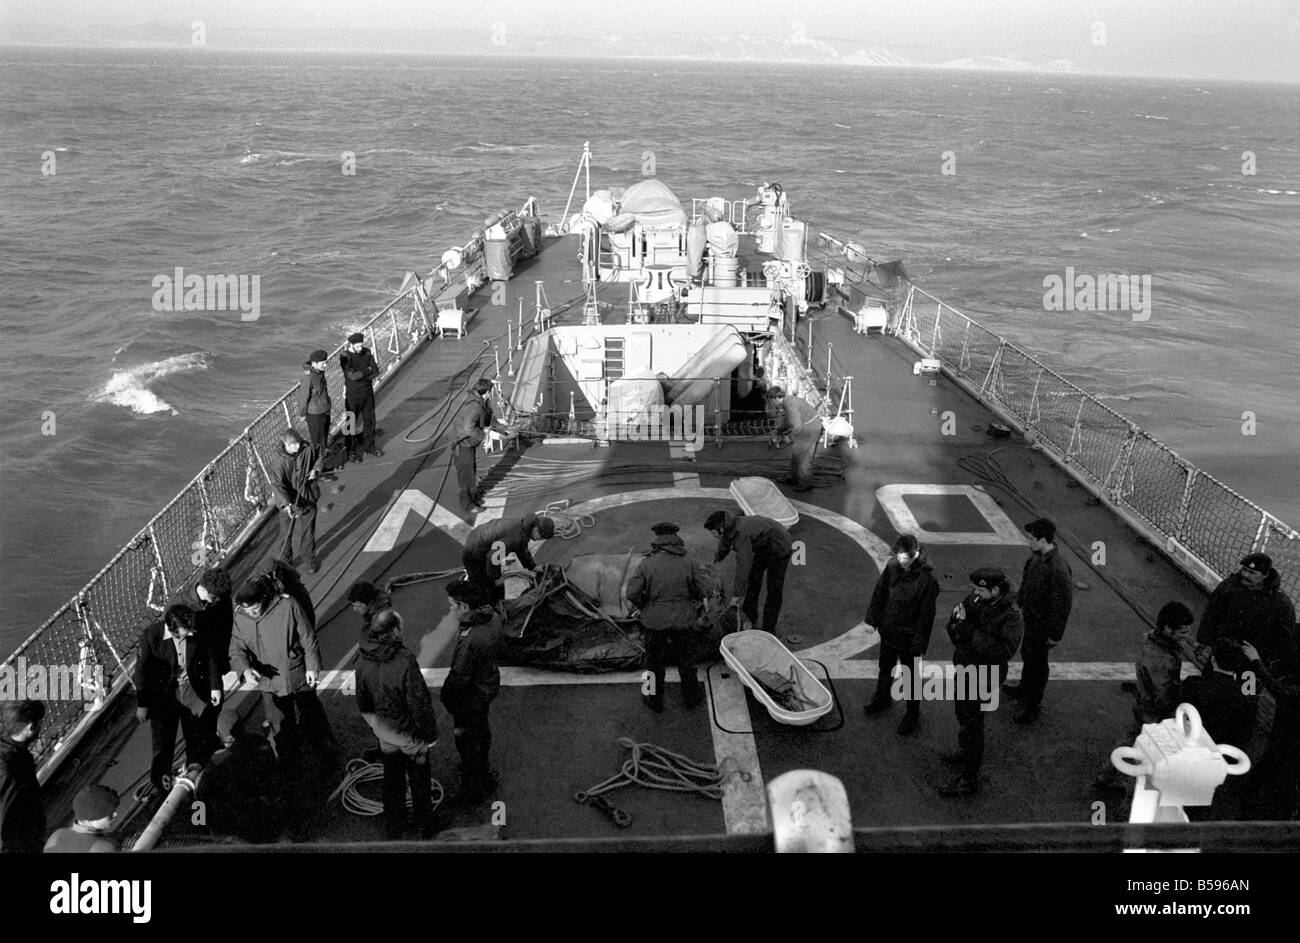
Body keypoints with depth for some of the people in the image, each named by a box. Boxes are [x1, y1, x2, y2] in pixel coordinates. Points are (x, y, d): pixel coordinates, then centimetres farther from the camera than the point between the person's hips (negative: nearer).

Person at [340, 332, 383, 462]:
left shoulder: (366, 353, 0)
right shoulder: (345, 357, -16)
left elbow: (376, 371, -6)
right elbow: (352, 375, -27)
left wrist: (360, 377, -15)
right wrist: (367, 370, -14)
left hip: (367, 392, 5)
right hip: (352, 394, -5)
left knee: (369, 420, 14)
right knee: (351, 423, 4)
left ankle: (369, 446, 30)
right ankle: (351, 451, 13)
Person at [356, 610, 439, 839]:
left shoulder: (362, 659, -13)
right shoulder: (404, 661, -32)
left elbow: (362, 700, 2)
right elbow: (420, 701, -24)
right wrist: (429, 733, -10)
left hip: (386, 735, 5)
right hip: (410, 734, -5)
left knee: (392, 781, 22)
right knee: (420, 782, 18)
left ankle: (393, 830, 36)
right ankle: (424, 826, 35)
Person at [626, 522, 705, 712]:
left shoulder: (647, 563, -12)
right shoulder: (688, 561, -8)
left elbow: (632, 593, -12)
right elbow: (699, 592, -2)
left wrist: (646, 607, 5)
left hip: (654, 620, -1)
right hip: (683, 620, 1)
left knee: (654, 662, 18)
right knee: (686, 660, 21)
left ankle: (654, 700, 34)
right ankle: (691, 696, 39)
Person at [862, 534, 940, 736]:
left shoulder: (927, 580, -28)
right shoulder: (892, 567, -12)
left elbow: (926, 615, -21)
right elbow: (879, 592, 3)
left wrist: (918, 645, -17)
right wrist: (873, 619, 9)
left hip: (908, 636, -5)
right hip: (888, 630, 5)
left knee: (910, 675, 13)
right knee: (885, 667, 27)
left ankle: (912, 715, 34)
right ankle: (882, 698, 52)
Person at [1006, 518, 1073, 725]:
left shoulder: (1058, 569, -33)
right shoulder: (1037, 556, -6)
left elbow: (1063, 603, -27)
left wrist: (1055, 635, -20)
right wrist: (1019, 601, 21)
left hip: (1042, 623, -8)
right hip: (1030, 615, 8)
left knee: (1036, 662, 9)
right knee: (1027, 653, 27)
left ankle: (1033, 706, 27)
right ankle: (1025, 688, 51)